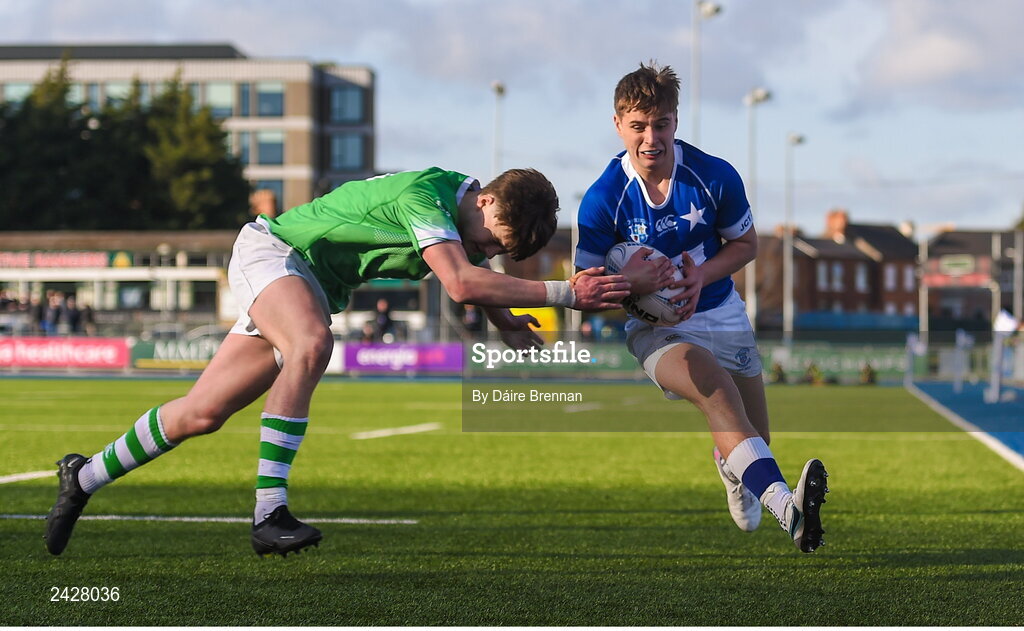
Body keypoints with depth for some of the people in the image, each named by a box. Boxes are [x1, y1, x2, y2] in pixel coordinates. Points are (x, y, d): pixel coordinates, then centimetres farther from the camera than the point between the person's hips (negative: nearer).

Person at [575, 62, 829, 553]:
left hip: (720, 313, 3)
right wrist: (629, 283, -31)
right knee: (716, 390, -33)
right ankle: (786, 508, -52)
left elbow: (746, 243, 4)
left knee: (754, 437, 7)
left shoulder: (715, 177, -11)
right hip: (653, 328, -3)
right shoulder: (602, 199, -15)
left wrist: (702, 276, -15)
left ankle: (733, 477, 50)